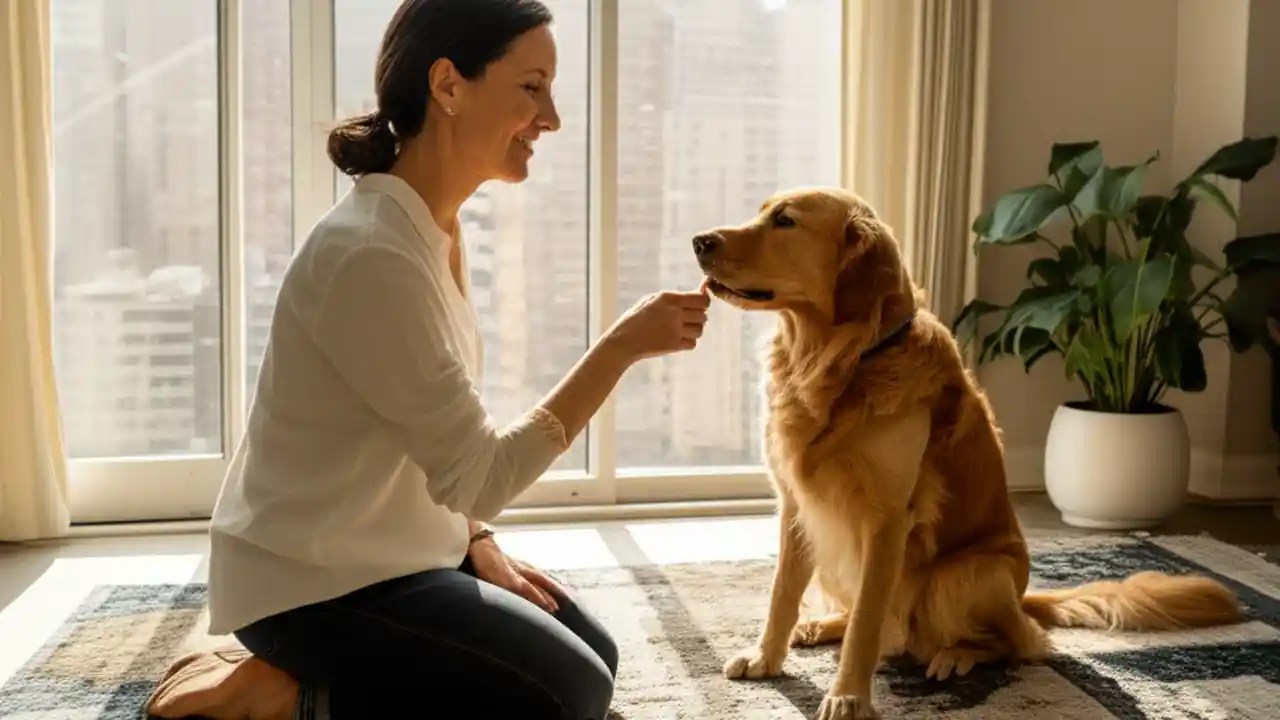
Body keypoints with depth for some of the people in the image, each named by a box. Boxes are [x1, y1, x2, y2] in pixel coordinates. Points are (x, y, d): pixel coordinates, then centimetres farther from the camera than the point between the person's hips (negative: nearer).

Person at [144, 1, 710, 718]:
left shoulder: (439, 230, 3)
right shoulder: (371, 253, -27)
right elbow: (479, 475, -24)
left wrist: (477, 541, 2)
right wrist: (620, 346, -24)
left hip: (392, 548, 9)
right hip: (312, 581, -9)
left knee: (594, 654, 13)